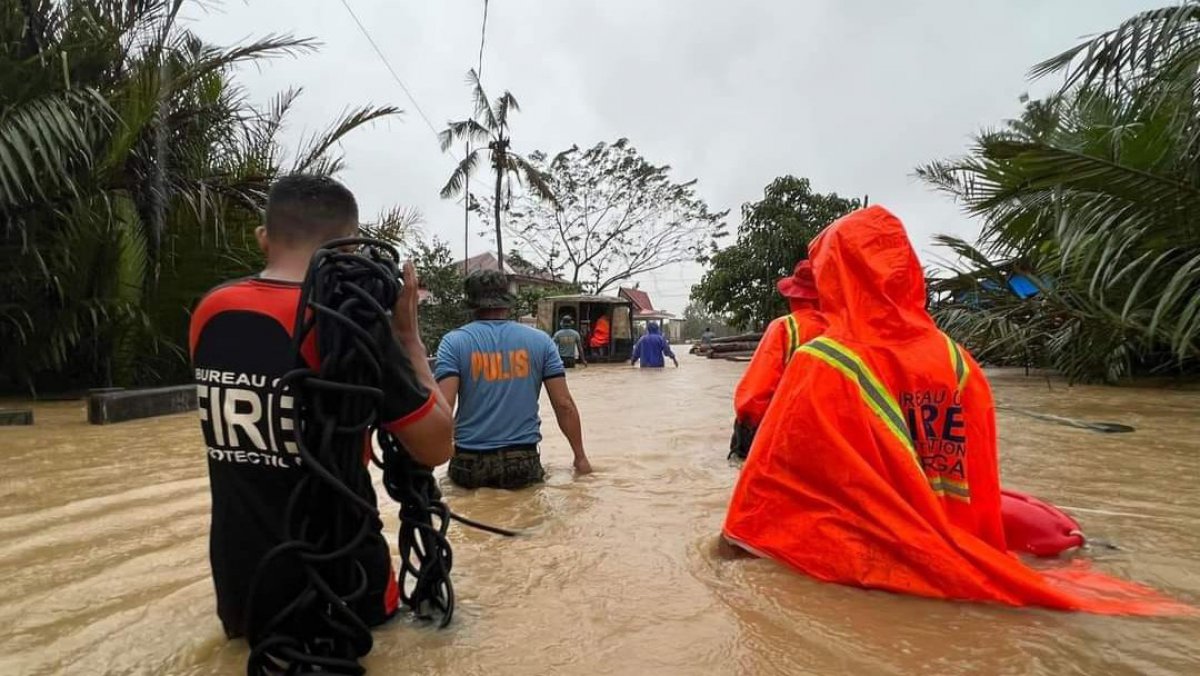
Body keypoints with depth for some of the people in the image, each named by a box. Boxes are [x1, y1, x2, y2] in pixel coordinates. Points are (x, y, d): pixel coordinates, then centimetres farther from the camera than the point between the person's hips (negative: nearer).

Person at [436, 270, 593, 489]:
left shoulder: (454, 341, -3)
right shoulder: (540, 340, 2)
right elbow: (564, 405, -1)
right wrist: (580, 458, 9)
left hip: (470, 464, 0)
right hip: (523, 463, 0)